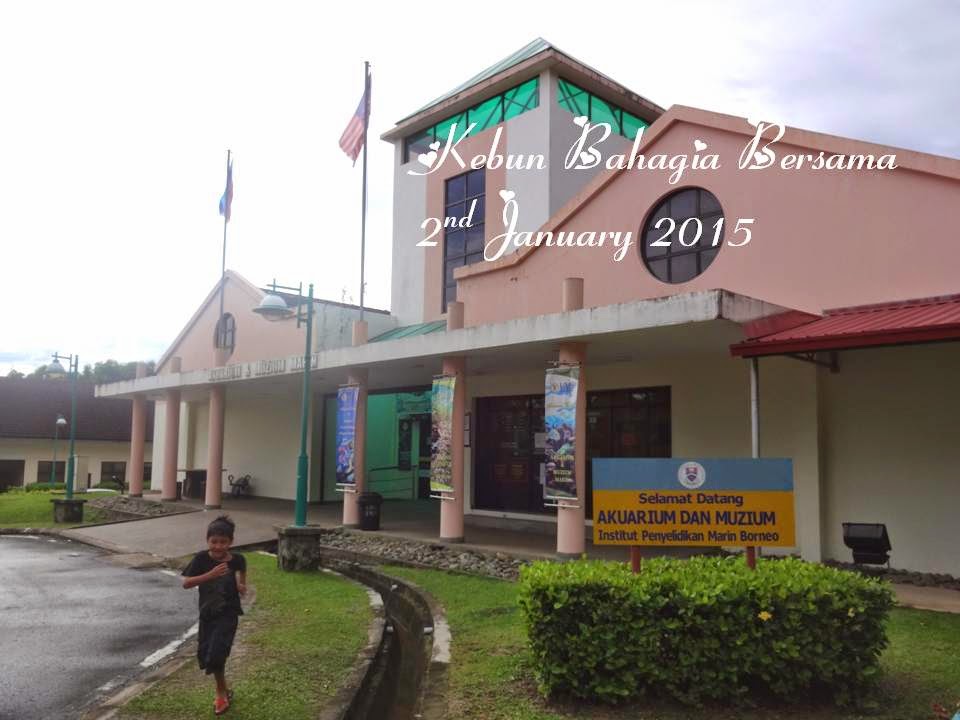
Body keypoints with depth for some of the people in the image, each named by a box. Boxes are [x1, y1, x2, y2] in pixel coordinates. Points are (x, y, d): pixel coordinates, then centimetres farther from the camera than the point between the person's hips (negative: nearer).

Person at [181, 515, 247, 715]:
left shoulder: (237, 560, -12)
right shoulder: (202, 558, -11)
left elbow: (242, 590, 1)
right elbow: (186, 583, -17)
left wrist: (241, 586, -22)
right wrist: (211, 574, -29)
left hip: (228, 614, -3)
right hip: (207, 614, 3)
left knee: (216, 654, -13)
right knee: (204, 654, 11)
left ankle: (221, 692, 14)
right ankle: (224, 690, 35)